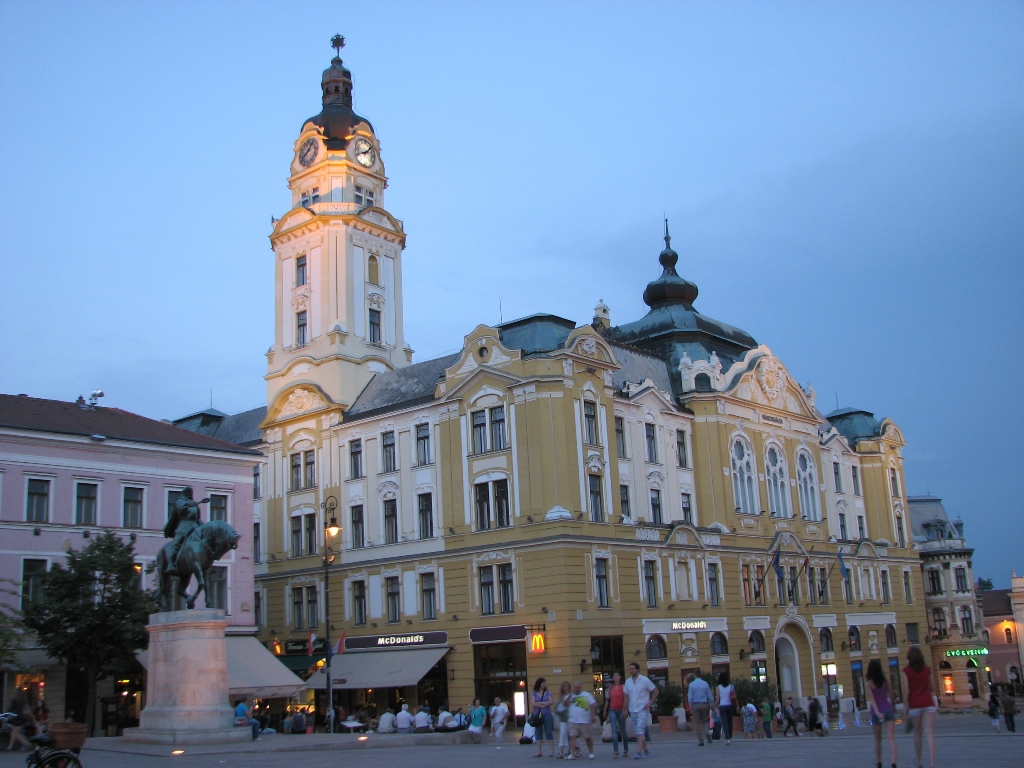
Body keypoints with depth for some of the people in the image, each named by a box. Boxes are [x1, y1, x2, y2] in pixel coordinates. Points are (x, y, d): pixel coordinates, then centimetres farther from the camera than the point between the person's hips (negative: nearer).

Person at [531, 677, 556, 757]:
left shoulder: (548, 692, 6)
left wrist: (539, 703, -10)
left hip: (547, 715, -1)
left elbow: (551, 702, -8)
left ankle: (552, 751, -1)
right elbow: (533, 704, -7)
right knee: (539, 733, 5)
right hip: (537, 715, 1)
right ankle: (539, 751, 9)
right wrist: (544, 704, -11)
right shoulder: (534, 693, 5)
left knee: (549, 732, -1)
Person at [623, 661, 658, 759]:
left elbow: (656, 691, -2)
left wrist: (650, 703, -9)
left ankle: (638, 752, -21)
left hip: (643, 710, -5)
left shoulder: (645, 680, -7)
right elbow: (627, 697, 13)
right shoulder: (628, 682, 7)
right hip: (633, 710, 5)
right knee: (638, 732, 10)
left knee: (640, 730, -15)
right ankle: (645, 750, 23)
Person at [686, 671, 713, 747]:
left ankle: (701, 741, 2)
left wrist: (691, 707, 6)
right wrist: (711, 705, 12)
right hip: (704, 705, 1)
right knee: (705, 721, 16)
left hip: (695, 705, -1)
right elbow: (710, 696, 2)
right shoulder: (705, 683, 0)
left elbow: (690, 697, -4)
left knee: (697, 723, 5)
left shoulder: (691, 684, -4)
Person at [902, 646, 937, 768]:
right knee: (930, 734, -5)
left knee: (917, 733, 14)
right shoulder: (927, 669, 4)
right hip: (928, 703, 1)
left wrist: (906, 704, -3)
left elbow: (906, 689, -10)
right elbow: (931, 687, 15)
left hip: (915, 704, -1)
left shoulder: (906, 670, -5)